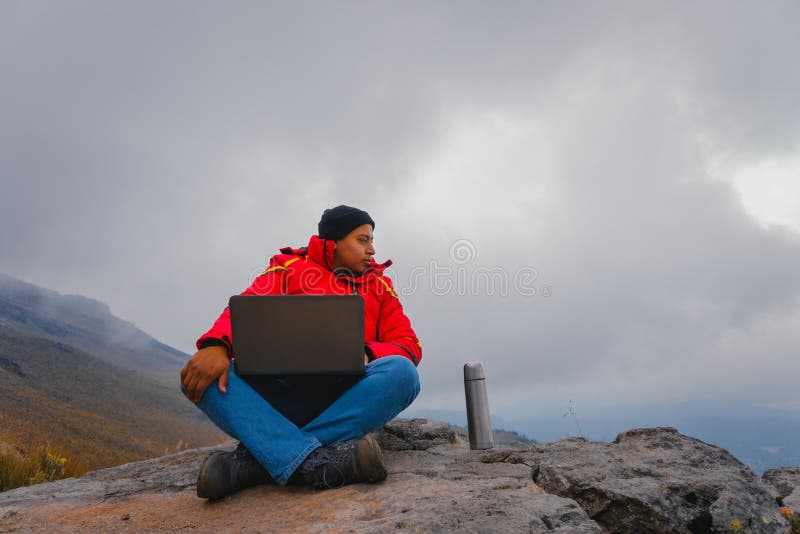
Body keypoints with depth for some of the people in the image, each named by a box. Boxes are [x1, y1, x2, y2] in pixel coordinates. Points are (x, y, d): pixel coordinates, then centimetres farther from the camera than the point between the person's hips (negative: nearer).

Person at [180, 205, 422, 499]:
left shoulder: (380, 284, 18)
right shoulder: (290, 266, 14)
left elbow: (409, 345, 9)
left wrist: (365, 353, -14)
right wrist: (216, 345, -25)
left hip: (347, 400, 1)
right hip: (283, 395, -1)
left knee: (402, 372, -30)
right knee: (200, 375, -23)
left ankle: (256, 458, -30)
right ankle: (316, 463, -41)